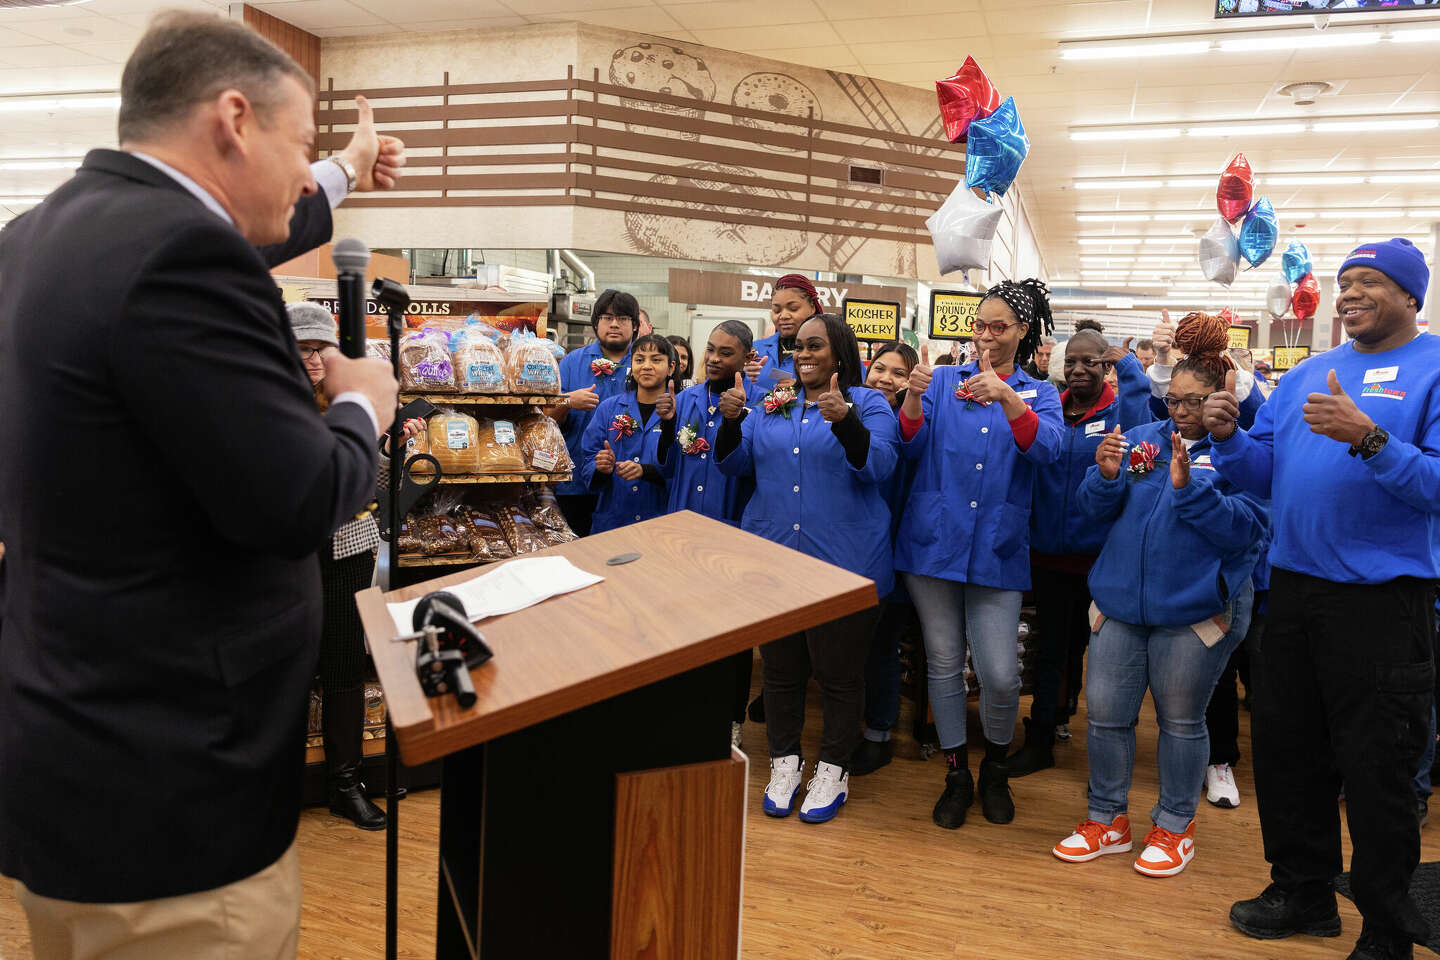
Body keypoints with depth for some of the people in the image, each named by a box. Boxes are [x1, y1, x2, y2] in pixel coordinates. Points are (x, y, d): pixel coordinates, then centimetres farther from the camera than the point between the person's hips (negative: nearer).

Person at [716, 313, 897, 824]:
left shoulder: (868, 404, 0)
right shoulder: (771, 406, 13)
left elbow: (878, 466, -15)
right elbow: (733, 463, 10)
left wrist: (844, 420, -31)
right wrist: (731, 420, -8)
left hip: (843, 565, -4)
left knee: (838, 671, 7)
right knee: (780, 668, 15)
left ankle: (833, 770, 24)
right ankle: (784, 762, 31)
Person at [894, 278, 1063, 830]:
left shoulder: (1039, 394, 8)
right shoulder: (944, 381, 9)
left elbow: (1046, 448, -13)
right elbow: (911, 446, -3)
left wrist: (1006, 397, -30)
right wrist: (913, 396, -22)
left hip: (997, 550, -1)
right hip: (933, 540, 1)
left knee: (1000, 674, -6)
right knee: (943, 663, 7)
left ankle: (995, 768, 23)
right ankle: (956, 773, 25)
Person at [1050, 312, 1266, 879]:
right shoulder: (1143, 439, 7)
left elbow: (1245, 529, -16)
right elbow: (1096, 509, 5)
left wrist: (1189, 487, -26)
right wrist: (1106, 475, -15)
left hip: (1195, 609, -4)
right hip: (1122, 599, 4)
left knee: (1181, 720, 10)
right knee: (1106, 713, 8)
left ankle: (1175, 826, 29)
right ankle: (1107, 820, 25)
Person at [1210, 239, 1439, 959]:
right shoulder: (1307, 374, 12)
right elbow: (1263, 474, 11)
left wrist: (1368, 438, -29)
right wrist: (1229, 436, -8)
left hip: (1382, 596, -6)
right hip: (1293, 588, 6)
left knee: (1377, 769, 4)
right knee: (1284, 746, 15)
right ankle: (1304, 891, 34)